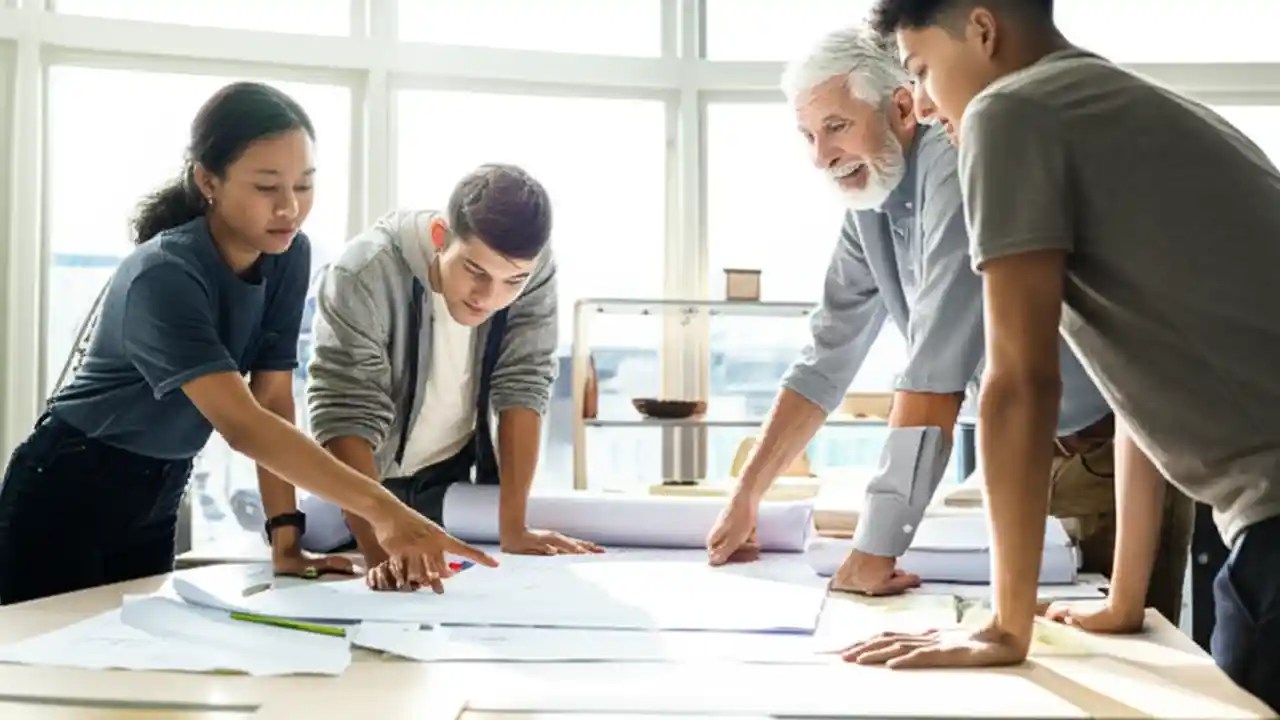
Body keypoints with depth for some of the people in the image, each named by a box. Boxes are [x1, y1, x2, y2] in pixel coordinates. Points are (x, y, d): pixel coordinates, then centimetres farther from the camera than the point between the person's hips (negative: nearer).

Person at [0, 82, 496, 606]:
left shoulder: (290, 256, -8)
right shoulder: (162, 277, -29)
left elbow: (273, 398, -8)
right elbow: (242, 424, -40)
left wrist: (285, 536, -16)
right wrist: (382, 511, -49)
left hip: (158, 496, 6)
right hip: (69, 492, -6)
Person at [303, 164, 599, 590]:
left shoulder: (532, 269, -23)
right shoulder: (365, 276, -33)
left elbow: (522, 388, -19)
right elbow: (346, 420, -35)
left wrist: (512, 529, -23)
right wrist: (382, 552, -45)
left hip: (457, 474, 2)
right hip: (366, 479, -2)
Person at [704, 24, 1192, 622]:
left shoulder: (959, 165, -26)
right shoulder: (868, 200, 0)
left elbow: (935, 373, -32)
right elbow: (825, 363, 6)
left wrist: (876, 547, -31)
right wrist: (746, 498, 4)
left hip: (1116, 449, -7)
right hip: (1039, 456, 7)